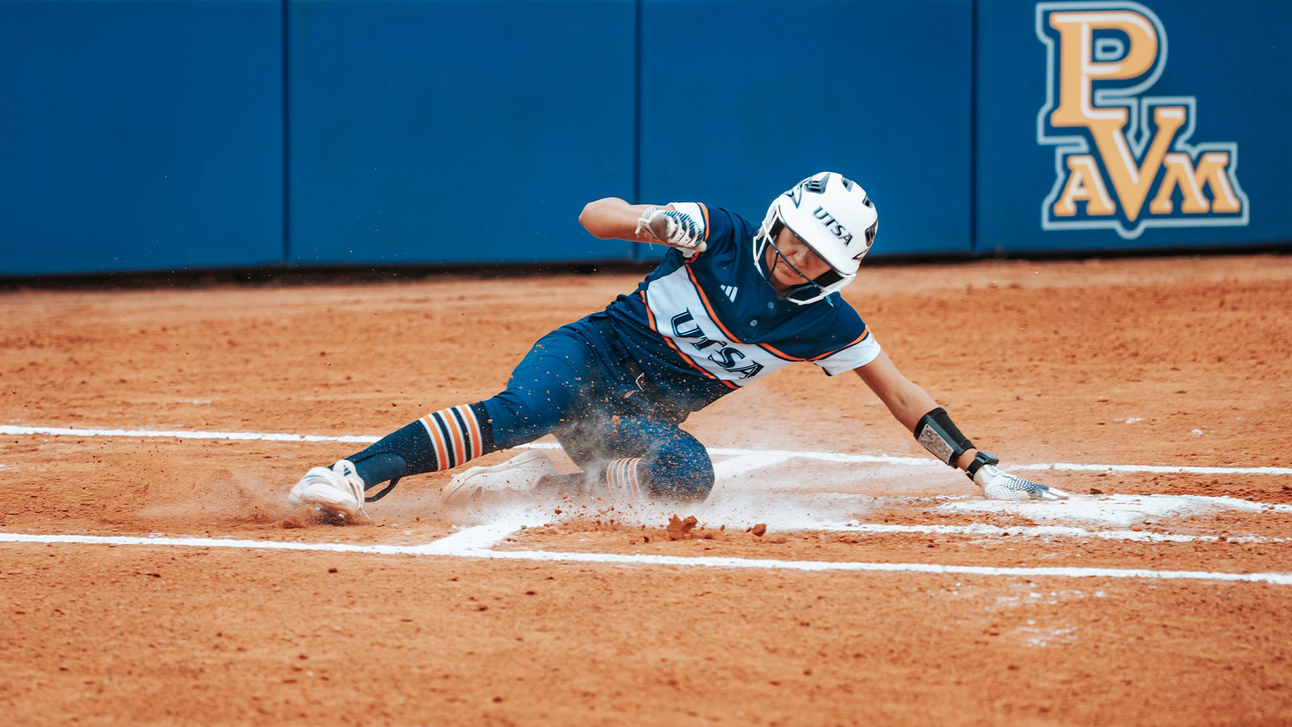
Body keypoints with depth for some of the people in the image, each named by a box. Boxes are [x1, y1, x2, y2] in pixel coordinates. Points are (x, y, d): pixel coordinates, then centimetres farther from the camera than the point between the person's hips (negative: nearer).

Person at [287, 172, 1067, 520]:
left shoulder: (826, 322, -1)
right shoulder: (724, 237, -8)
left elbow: (904, 394, 4)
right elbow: (595, 215, -11)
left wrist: (980, 467, -3)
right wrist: (653, 224, -33)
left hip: (647, 418, 3)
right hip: (590, 356, -3)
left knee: (688, 472, -34)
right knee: (519, 412, -37)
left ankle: (550, 482, -19)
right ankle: (354, 475, -46)